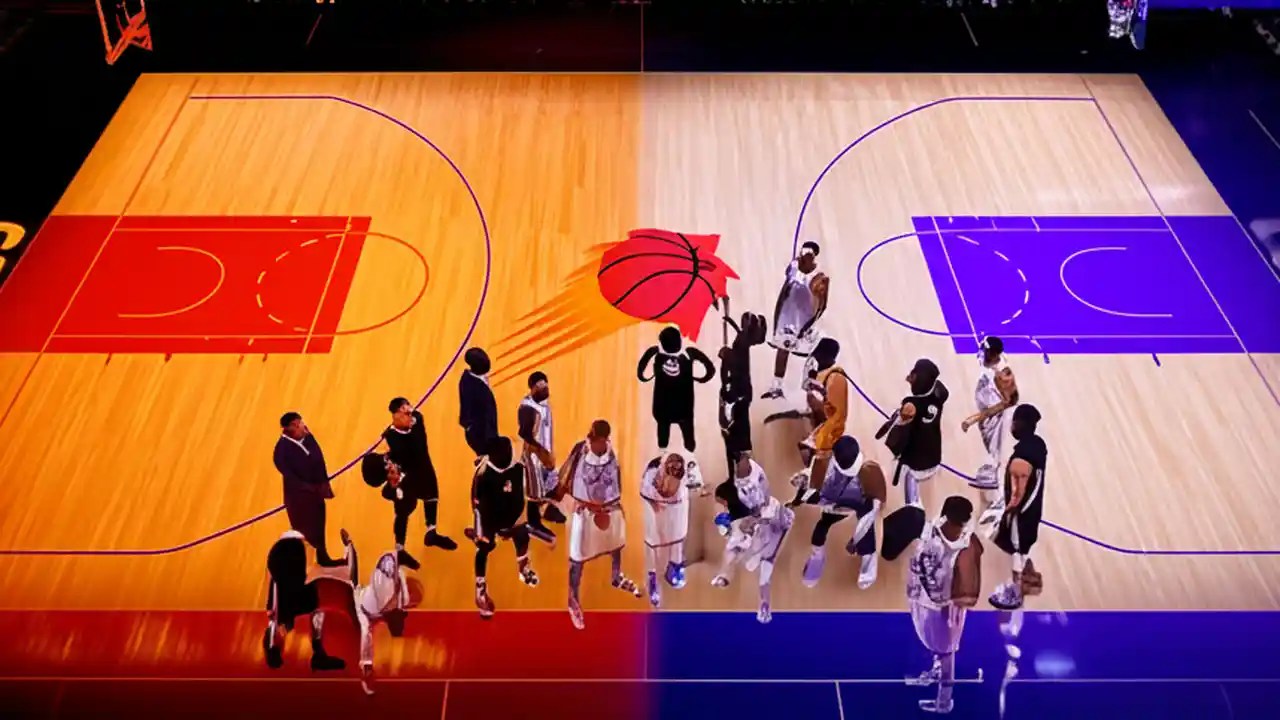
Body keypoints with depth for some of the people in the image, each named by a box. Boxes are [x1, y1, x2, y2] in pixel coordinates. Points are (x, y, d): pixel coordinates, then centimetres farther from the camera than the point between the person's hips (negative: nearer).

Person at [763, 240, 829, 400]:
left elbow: (822, 306, -17)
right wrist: (776, 316, 4)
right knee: (781, 351, 11)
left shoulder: (820, 278, -20)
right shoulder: (793, 268, -5)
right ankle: (776, 387, 20)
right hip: (787, 317, 5)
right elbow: (783, 294, 4)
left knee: (809, 357, 3)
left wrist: (809, 324, -24)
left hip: (806, 321, -5)